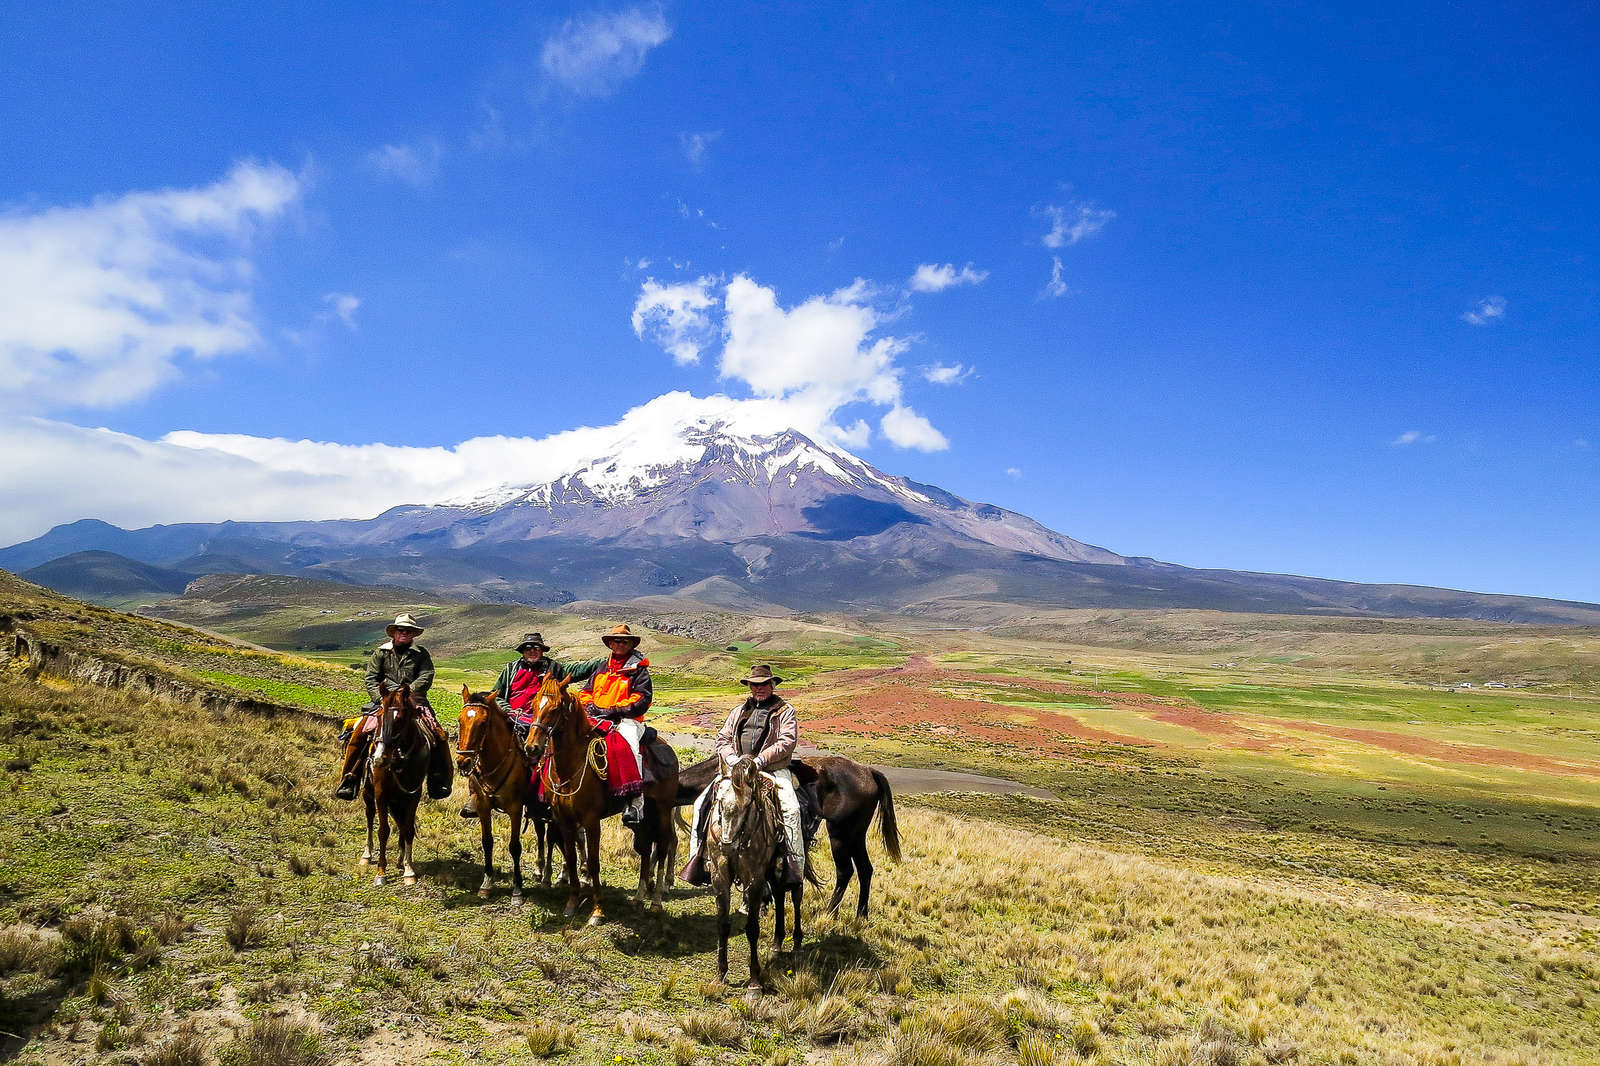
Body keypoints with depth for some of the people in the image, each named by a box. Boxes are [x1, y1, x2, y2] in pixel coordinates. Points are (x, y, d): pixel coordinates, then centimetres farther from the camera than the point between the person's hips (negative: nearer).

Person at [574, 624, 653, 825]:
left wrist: (614, 710, -14)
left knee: (630, 743, -35)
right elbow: (585, 691, 25)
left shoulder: (638, 669, 4)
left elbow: (641, 700, -7)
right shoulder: (601, 668, 22)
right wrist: (590, 706, 2)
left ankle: (636, 803, -35)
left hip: (626, 720, -5)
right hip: (597, 719, 6)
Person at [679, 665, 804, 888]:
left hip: (773, 771, -4)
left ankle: (795, 866, -21)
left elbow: (787, 741, -7)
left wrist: (760, 760, -16)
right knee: (702, 803, -9)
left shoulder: (785, 710, 6)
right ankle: (698, 859, 1)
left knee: (790, 807, -30)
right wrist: (731, 758, -4)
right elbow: (723, 739, 18)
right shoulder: (740, 711, 20)